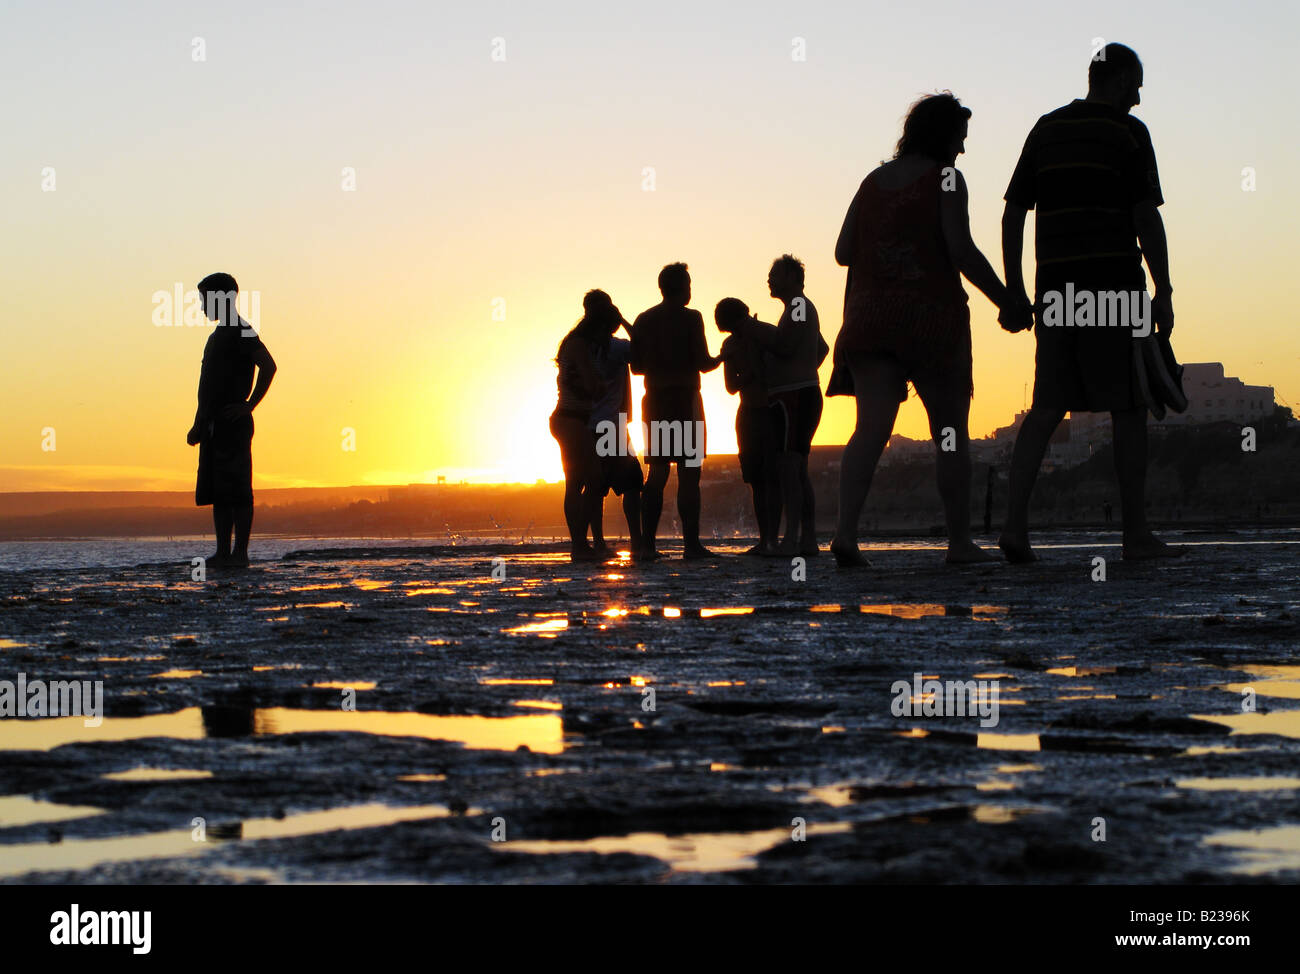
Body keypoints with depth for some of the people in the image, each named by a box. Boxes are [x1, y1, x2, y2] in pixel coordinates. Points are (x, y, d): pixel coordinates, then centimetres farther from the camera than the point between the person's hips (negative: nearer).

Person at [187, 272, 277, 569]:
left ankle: (240, 553, -8)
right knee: (217, 492, 8)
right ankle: (223, 553, 11)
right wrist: (199, 425, 24)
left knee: (236, 491, -9)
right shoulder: (219, 335, 21)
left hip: (233, 423, -10)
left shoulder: (241, 331, -8)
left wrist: (249, 405, -20)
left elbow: (268, 366, -21)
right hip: (214, 426, 10)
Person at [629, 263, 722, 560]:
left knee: (657, 473, 9)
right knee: (689, 472, -4)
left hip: (654, 400, 5)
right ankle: (691, 543, -8)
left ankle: (647, 544, 3)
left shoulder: (643, 320, 9)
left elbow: (636, 366, 11)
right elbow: (703, 363, -9)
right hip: (685, 398, -5)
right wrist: (721, 357, 11)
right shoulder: (690, 318, -7)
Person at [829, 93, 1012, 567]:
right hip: (932, 318, -4)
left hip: (870, 317, 4)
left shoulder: (874, 180, 12)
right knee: (951, 432, 8)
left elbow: (843, 251, 10)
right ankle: (960, 541, 13)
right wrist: (1005, 299, -4)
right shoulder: (945, 179, -4)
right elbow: (962, 251, -13)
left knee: (871, 426, -5)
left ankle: (846, 531, -21)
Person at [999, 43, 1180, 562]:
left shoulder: (1045, 130, 14)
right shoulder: (1127, 133, -1)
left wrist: (1014, 292, 14)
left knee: (1046, 408, 6)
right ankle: (1136, 534, 3)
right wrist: (1163, 293, -5)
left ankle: (1015, 523, -8)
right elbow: (1146, 218, -8)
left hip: (1055, 289, 5)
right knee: (1129, 409, 1)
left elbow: (1012, 214, 11)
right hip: (1114, 283, -5)